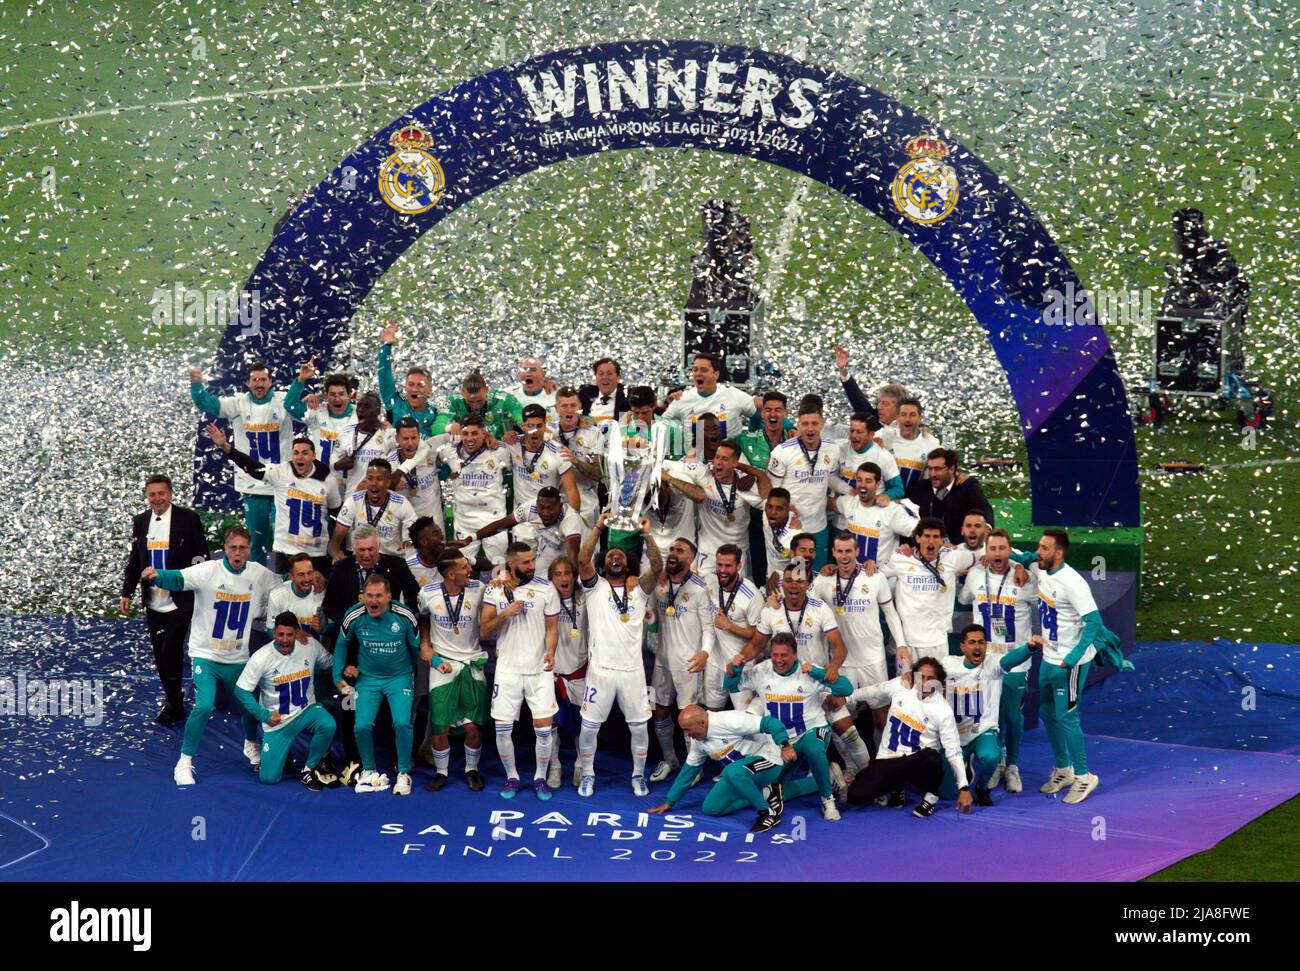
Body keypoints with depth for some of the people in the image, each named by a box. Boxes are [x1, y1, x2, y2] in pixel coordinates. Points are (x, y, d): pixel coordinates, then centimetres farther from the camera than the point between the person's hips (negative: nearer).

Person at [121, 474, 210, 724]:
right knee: (160, 654, 10)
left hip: (180, 601, -5)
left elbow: (201, 556, -5)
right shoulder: (140, 522, 9)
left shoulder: (188, 519, -6)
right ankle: (173, 703, 23)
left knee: (171, 650, -10)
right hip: (153, 602, 5)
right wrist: (127, 593, 12)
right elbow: (134, 559, 16)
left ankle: (173, 705, 4)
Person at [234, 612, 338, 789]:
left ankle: (309, 770, -6)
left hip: (306, 711, 2)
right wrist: (264, 715, -16)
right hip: (277, 721, -1)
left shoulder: (311, 645, -10)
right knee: (269, 778, -8)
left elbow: (328, 664, 11)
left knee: (328, 725, -34)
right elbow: (240, 690, -11)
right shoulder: (261, 658, -17)